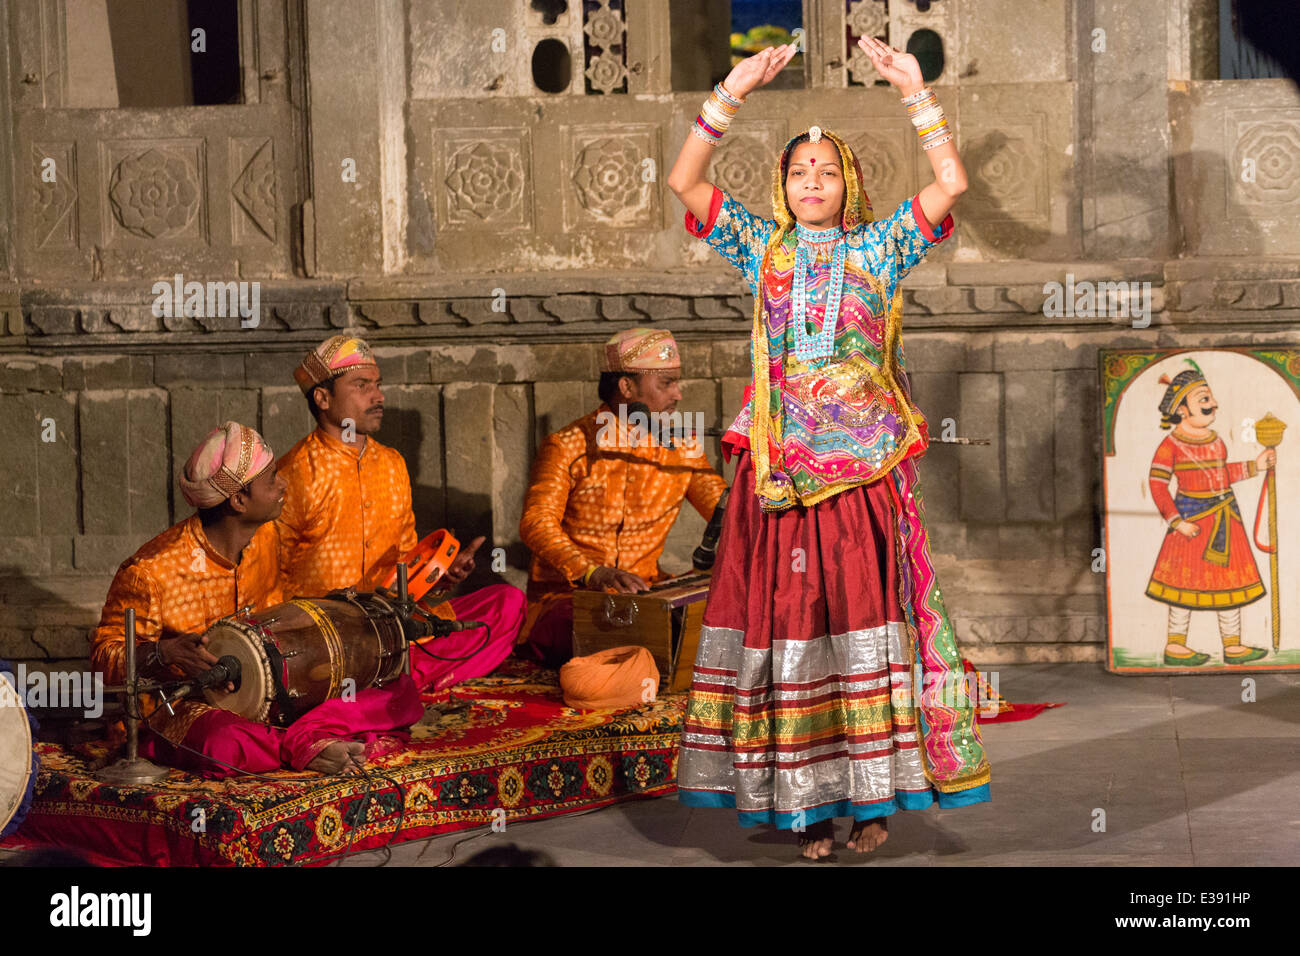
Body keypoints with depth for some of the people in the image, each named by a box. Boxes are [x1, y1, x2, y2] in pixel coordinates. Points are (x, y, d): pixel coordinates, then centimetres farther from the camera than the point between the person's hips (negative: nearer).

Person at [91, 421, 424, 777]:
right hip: (179, 705, -7)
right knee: (225, 745, -45)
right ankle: (308, 748, -21)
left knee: (401, 692, -7)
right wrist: (165, 652, -32)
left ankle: (301, 737, -28)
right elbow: (104, 655, -13)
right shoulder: (151, 571, -20)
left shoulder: (265, 538, 3)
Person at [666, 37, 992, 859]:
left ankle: (874, 794, 2)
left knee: (868, 614, -4)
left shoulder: (879, 248, 9)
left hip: (866, 465, -1)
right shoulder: (763, 249, 11)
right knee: (786, 614, -2)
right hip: (781, 466, 1)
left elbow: (952, 181, -3)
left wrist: (916, 92, -8)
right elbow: (684, 181, 0)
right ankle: (802, 799, 3)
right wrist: (732, 95, -7)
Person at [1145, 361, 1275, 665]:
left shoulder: (1214, 440, 9)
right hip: (1193, 515, -7)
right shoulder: (1171, 444, -13)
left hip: (1225, 515, 7)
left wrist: (1254, 466, 18)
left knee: (1231, 575, 10)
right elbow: (1158, 484, -14)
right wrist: (1176, 521, -19)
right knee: (1187, 579, -1)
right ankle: (1175, 646, 10)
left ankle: (1232, 645, 20)